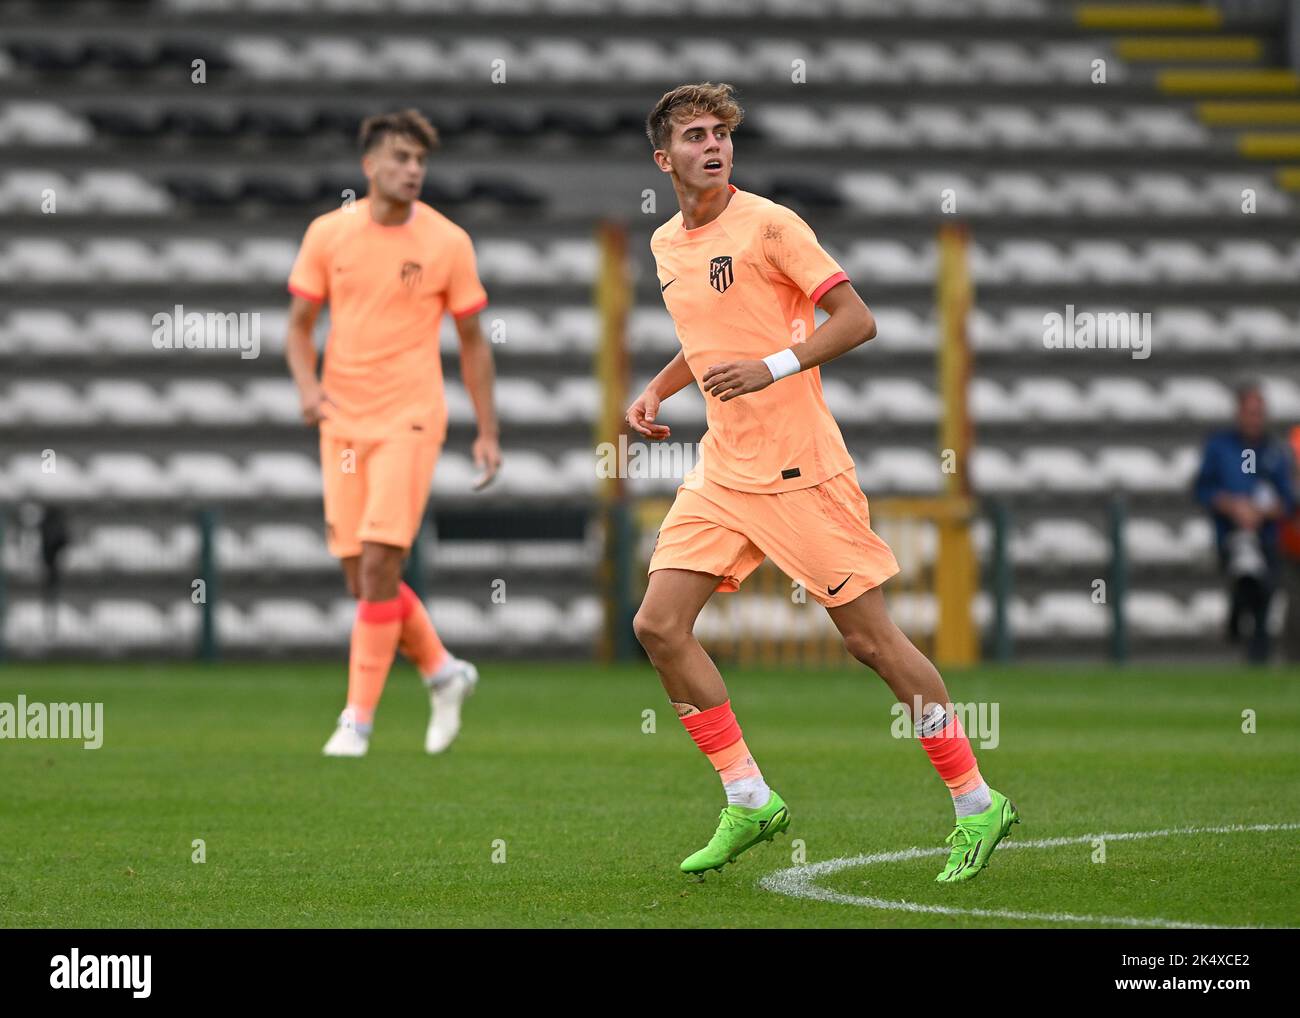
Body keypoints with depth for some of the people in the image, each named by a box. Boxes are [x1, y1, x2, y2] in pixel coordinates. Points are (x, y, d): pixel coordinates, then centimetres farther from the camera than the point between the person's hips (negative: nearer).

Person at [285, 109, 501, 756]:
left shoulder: (447, 242, -3)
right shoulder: (328, 234, 2)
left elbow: (472, 340, 5)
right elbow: (300, 323, 9)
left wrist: (487, 432, 4)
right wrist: (307, 385, -11)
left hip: (409, 419, -3)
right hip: (342, 422, 3)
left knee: (378, 567, -13)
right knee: (359, 576, 4)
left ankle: (359, 715, -4)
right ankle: (443, 671, 27)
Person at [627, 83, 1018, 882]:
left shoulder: (768, 224, -10)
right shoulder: (666, 245, 12)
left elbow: (856, 320, -12)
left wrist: (772, 368, -23)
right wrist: (658, 391, 14)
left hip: (799, 469, -7)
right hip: (722, 470, 7)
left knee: (871, 637, -5)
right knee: (660, 626, -5)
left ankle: (977, 804, 6)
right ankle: (750, 802, 5)